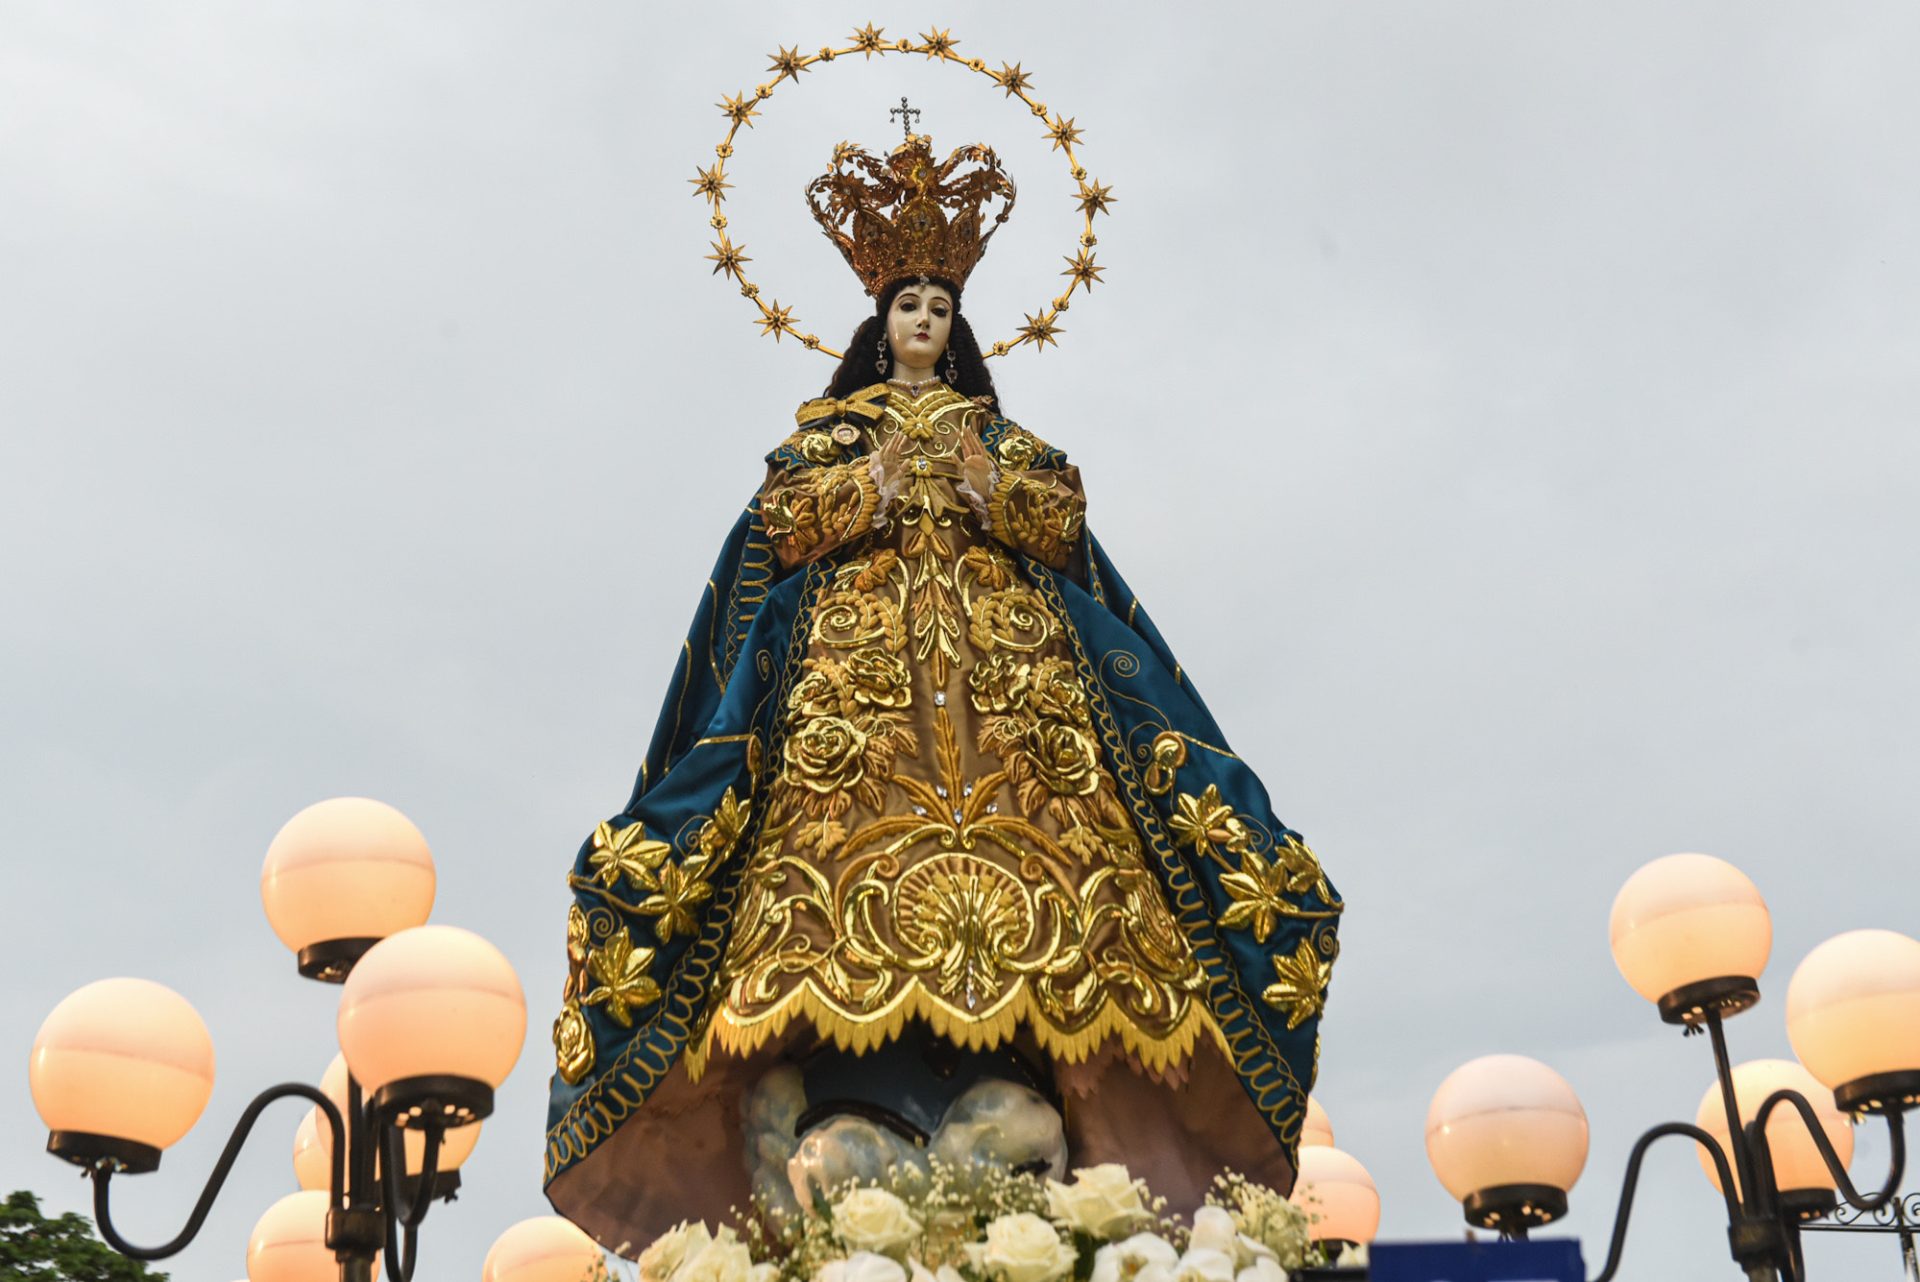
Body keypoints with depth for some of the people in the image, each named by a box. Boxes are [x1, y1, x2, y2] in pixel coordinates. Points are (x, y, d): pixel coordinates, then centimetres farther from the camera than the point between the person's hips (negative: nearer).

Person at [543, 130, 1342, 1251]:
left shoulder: (1001, 434, 23)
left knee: (1011, 823, -17)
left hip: (1000, 650, 2)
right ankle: (837, 1120, -25)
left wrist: (988, 490, -4)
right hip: (858, 646, -1)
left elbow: (1061, 526, 11)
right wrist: (878, 481, -3)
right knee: (858, 831, -20)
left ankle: (1012, 1095, -22)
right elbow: (788, 525, 6)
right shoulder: (834, 430, 20)